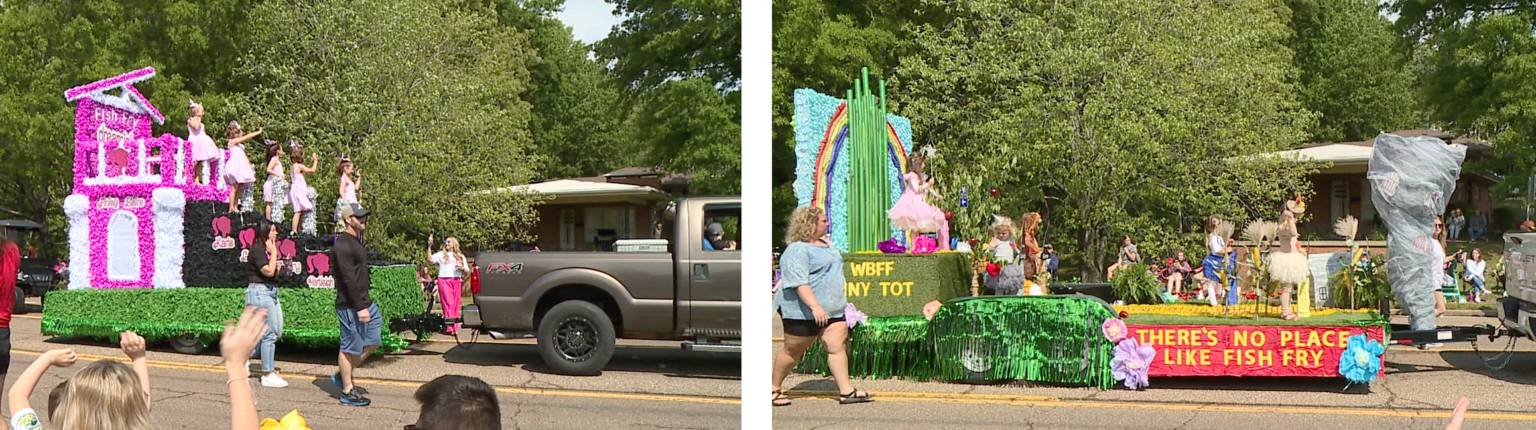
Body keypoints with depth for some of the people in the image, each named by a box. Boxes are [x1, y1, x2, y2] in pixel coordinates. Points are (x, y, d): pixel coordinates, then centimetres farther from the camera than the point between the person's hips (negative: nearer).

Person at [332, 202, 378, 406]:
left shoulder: (356, 240, 16)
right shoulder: (343, 246, -17)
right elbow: (349, 279, -22)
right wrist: (360, 307, -24)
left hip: (364, 302, 10)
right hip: (349, 305, -10)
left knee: (372, 341, 12)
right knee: (350, 347, -2)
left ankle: (342, 376, 23)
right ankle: (347, 391, 8)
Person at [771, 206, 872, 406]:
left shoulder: (825, 244, 16)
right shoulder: (797, 250, -15)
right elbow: (799, 282, -25)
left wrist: (841, 299, 28)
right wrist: (815, 306, -32)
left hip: (832, 311, 8)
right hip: (802, 312, -8)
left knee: (837, 347, -3)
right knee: (793, 351, 3)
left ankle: (846, 391, -3)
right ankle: (774, 389, 18)